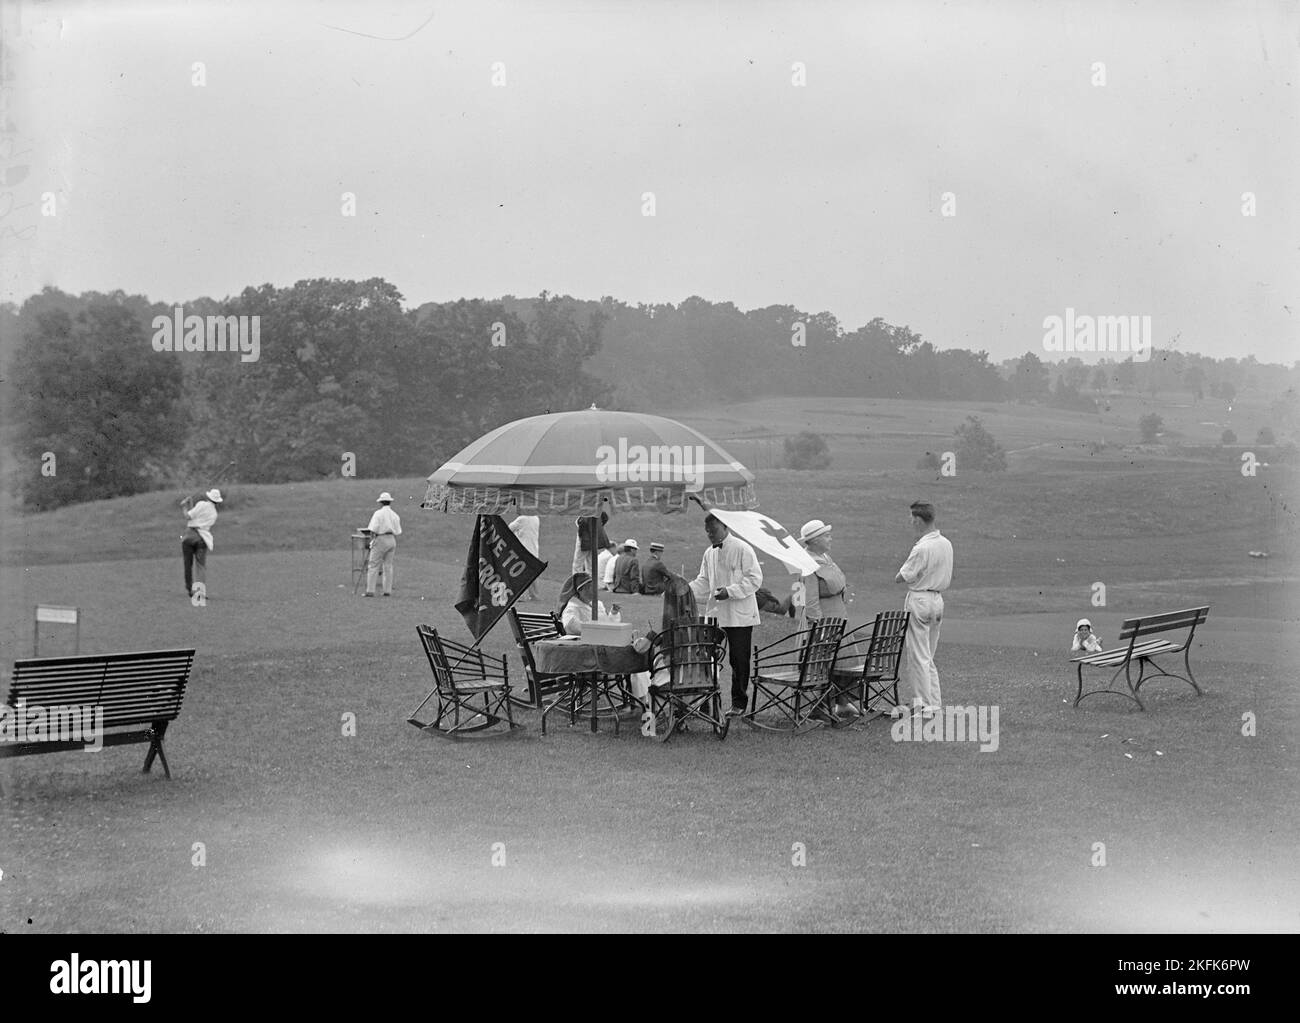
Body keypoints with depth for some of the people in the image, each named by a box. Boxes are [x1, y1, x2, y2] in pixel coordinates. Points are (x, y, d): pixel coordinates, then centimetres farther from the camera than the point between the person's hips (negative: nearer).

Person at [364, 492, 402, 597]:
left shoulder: (378, 513, -9)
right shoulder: (395, 515, 8)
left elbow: (373, 530, -13)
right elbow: (397, 532, 9)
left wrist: (371, 540, -1)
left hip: (380, 540, -5)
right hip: (392, 540, 5)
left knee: (374, 566, -3)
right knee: (388, 566, 10)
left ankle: (370, 590, -6)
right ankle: (388, 591, 10)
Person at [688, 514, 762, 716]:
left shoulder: (742, 549, -8)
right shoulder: (709, 553, 13)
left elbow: (755, 579, -12)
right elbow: (703, 582, 17)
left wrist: (730, 591, -21)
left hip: (740, 616, -6)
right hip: (714, 614, 6)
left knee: (739, 661, 1)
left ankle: (739, 703, 9)